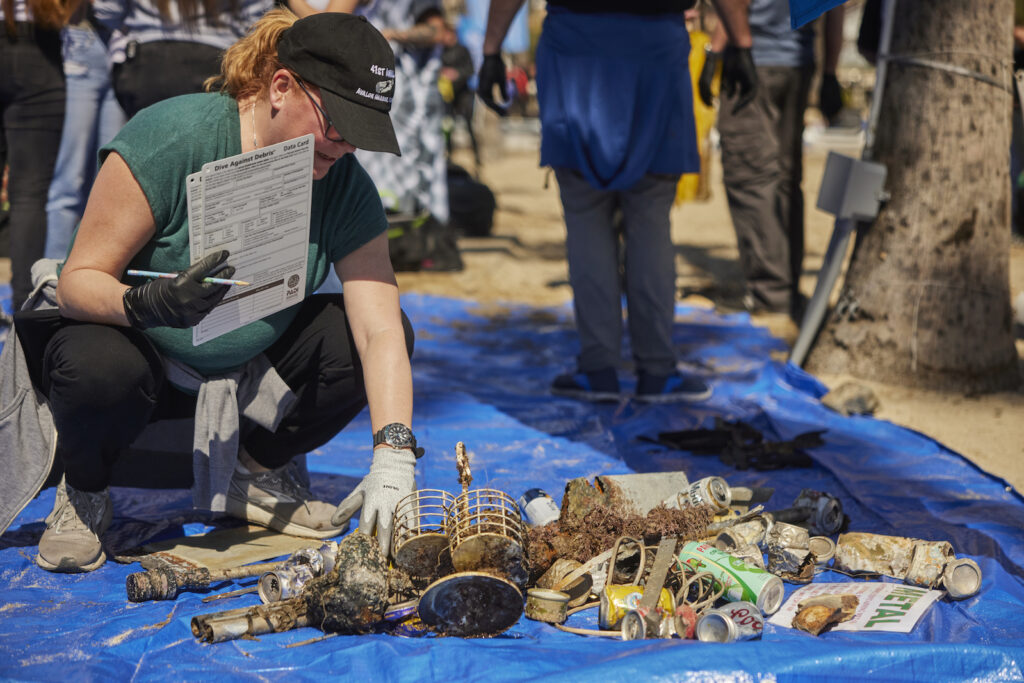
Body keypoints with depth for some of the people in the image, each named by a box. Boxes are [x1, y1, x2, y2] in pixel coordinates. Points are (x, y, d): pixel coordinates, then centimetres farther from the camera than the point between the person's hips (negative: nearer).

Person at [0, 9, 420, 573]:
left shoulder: (345, 186, -13)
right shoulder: (168, 137, -25)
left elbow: (379, 328, -22)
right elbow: (79, 279, -23)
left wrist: (393, 459, -35)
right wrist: (146, 303, -47)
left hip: (247, 367, 4)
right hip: (138, 348, -4)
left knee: (375, 334, -17)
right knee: (100, 368, -39)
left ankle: (253, 472, 4)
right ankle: (83, 494, -3)